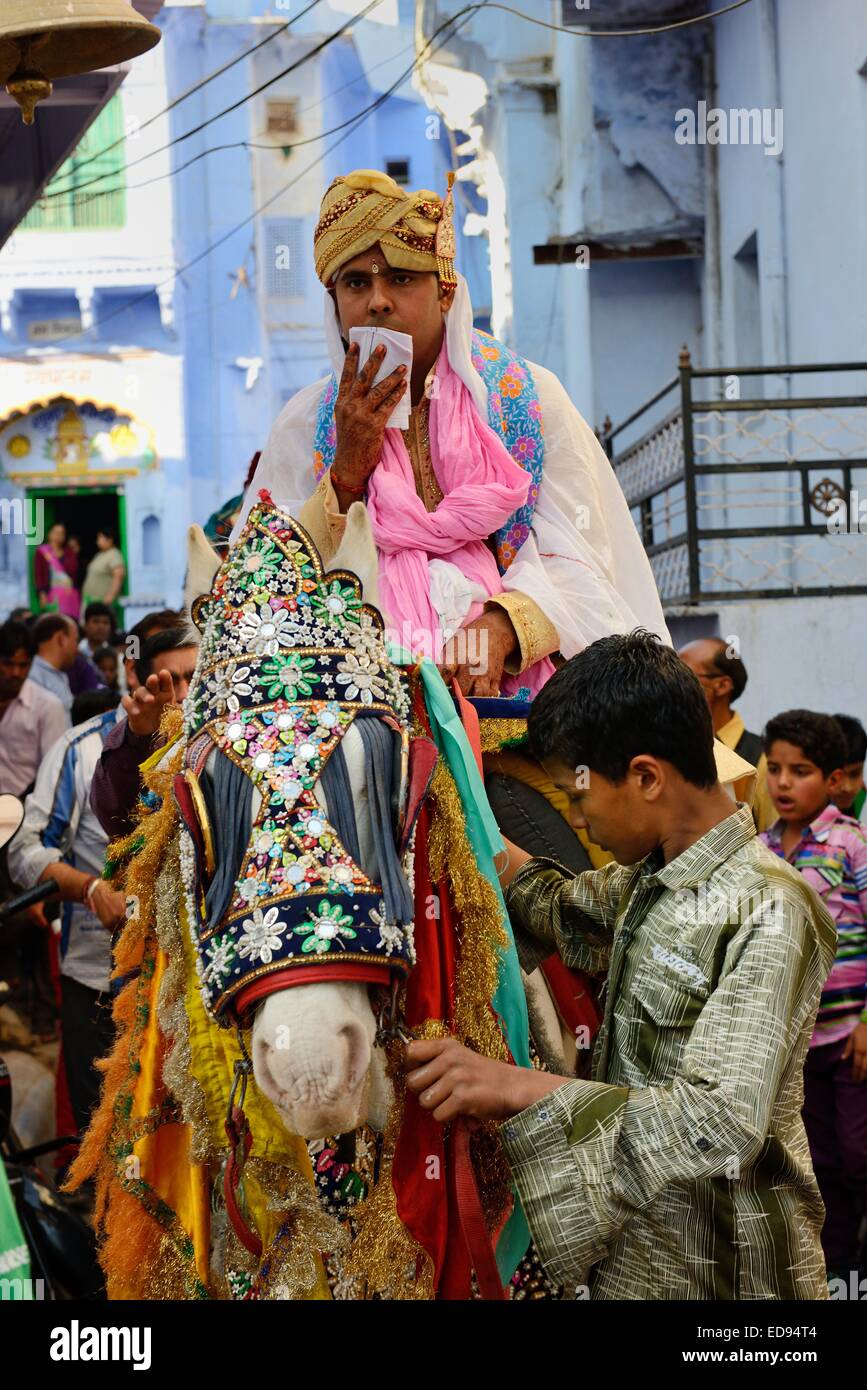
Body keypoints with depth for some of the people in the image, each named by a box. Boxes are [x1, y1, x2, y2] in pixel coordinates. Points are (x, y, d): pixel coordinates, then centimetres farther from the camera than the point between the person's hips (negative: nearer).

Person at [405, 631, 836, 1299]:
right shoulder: (650, 879, 6)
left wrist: (514, 1087, -35)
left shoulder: (767, 911, -22)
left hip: (721, 1269, -8)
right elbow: (570, 910, 29)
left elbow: (724, 1126, -31)